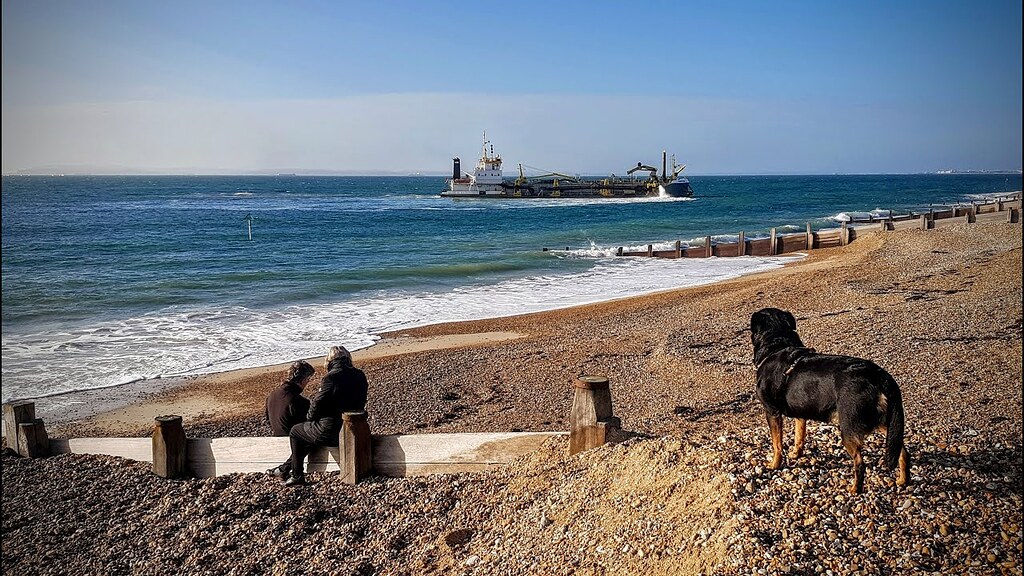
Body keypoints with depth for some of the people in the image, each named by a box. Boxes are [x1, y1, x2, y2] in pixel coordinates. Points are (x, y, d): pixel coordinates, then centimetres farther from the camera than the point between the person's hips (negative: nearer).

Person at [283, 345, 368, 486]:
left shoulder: (331, 377, -18)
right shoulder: (359, 375, 3)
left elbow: (317, 404, -15)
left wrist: (309, 418, 8)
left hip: (331, 432, -8)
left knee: (295, 431, 17)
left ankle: (297, 476, 19)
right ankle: (289, 467, 40)